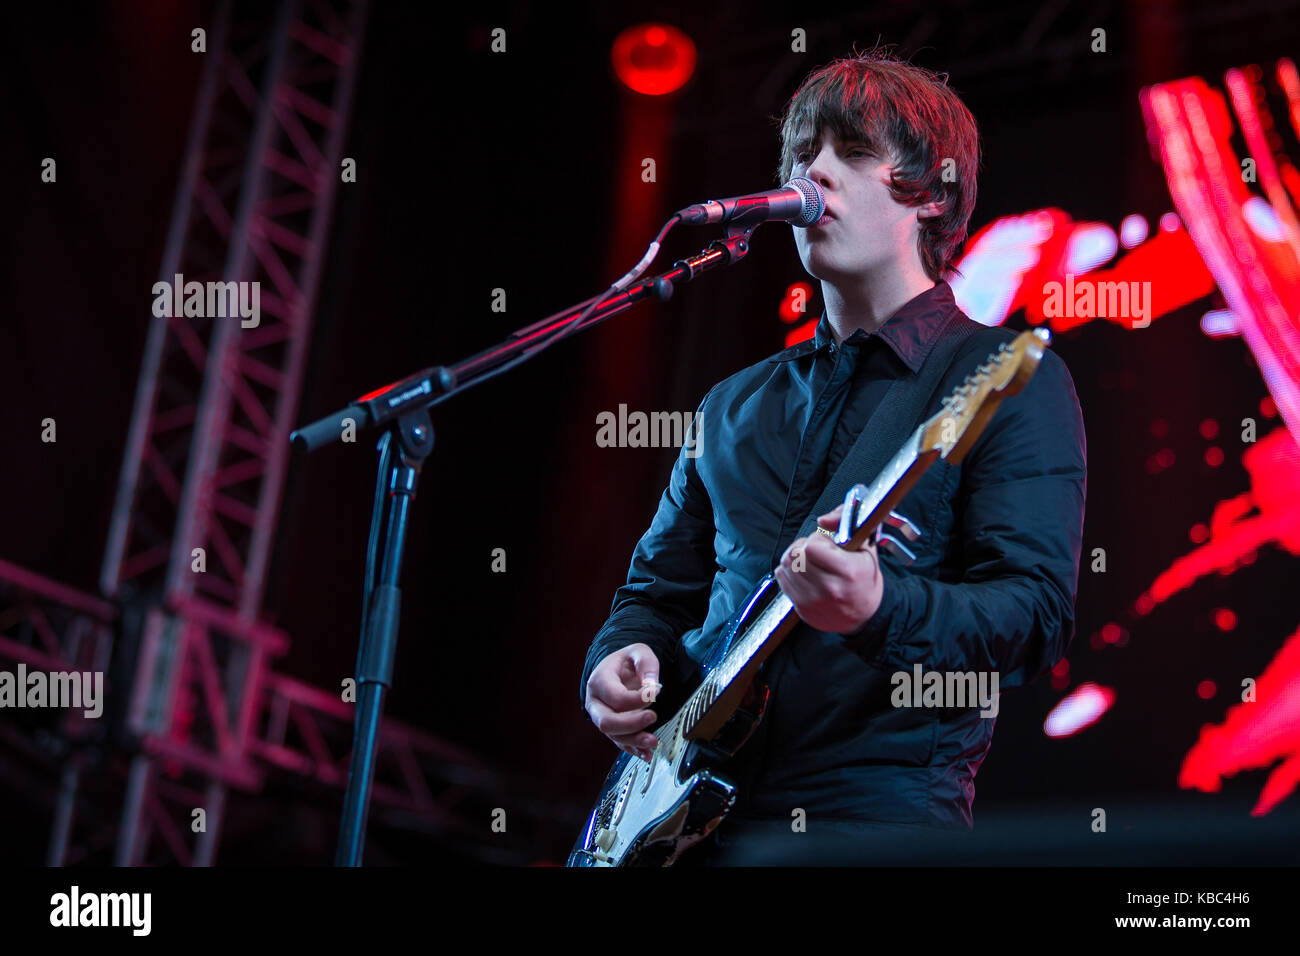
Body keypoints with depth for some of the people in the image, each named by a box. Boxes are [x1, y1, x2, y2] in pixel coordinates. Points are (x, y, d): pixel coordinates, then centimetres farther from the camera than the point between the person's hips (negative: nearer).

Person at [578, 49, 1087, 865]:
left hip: (880, 813, -5)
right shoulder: (735, 407, 20)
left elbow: (1040, 615, -8)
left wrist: (881, 611, -25)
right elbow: (661, 589, 26)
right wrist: (620, 660, 4)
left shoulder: (1008, 380, 2)